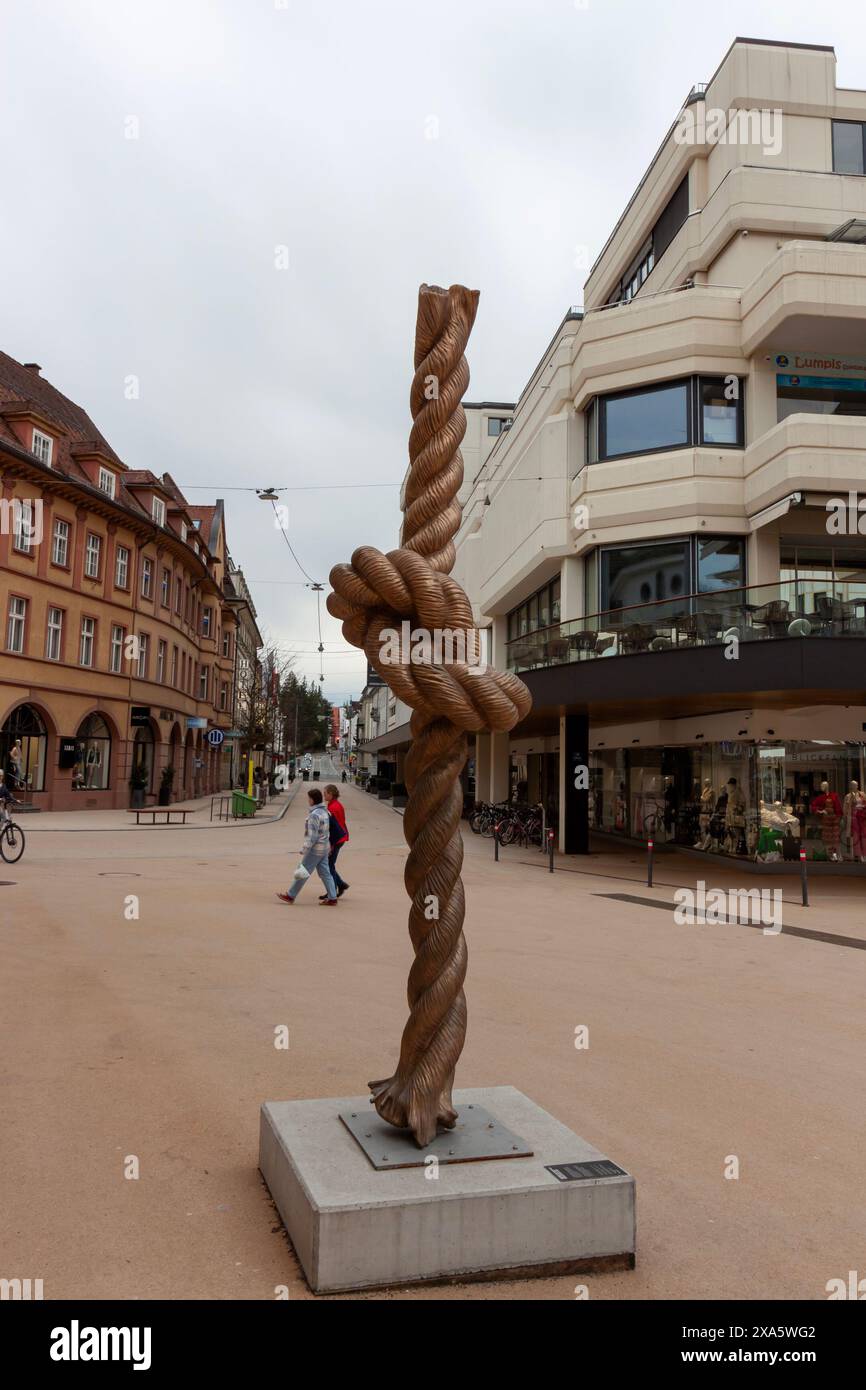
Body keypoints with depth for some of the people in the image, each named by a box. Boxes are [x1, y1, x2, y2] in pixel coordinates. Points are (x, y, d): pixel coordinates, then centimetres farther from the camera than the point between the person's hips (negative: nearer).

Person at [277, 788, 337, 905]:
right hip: (324, 848, 9)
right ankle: (332, 898, 8)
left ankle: (290, 896, 12)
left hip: (315, 850, -9)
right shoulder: (324, 812, 9)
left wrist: (305, 850, -16)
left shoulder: (314, 815, -20)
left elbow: (312, 836, -22)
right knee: (325, 873, 10)